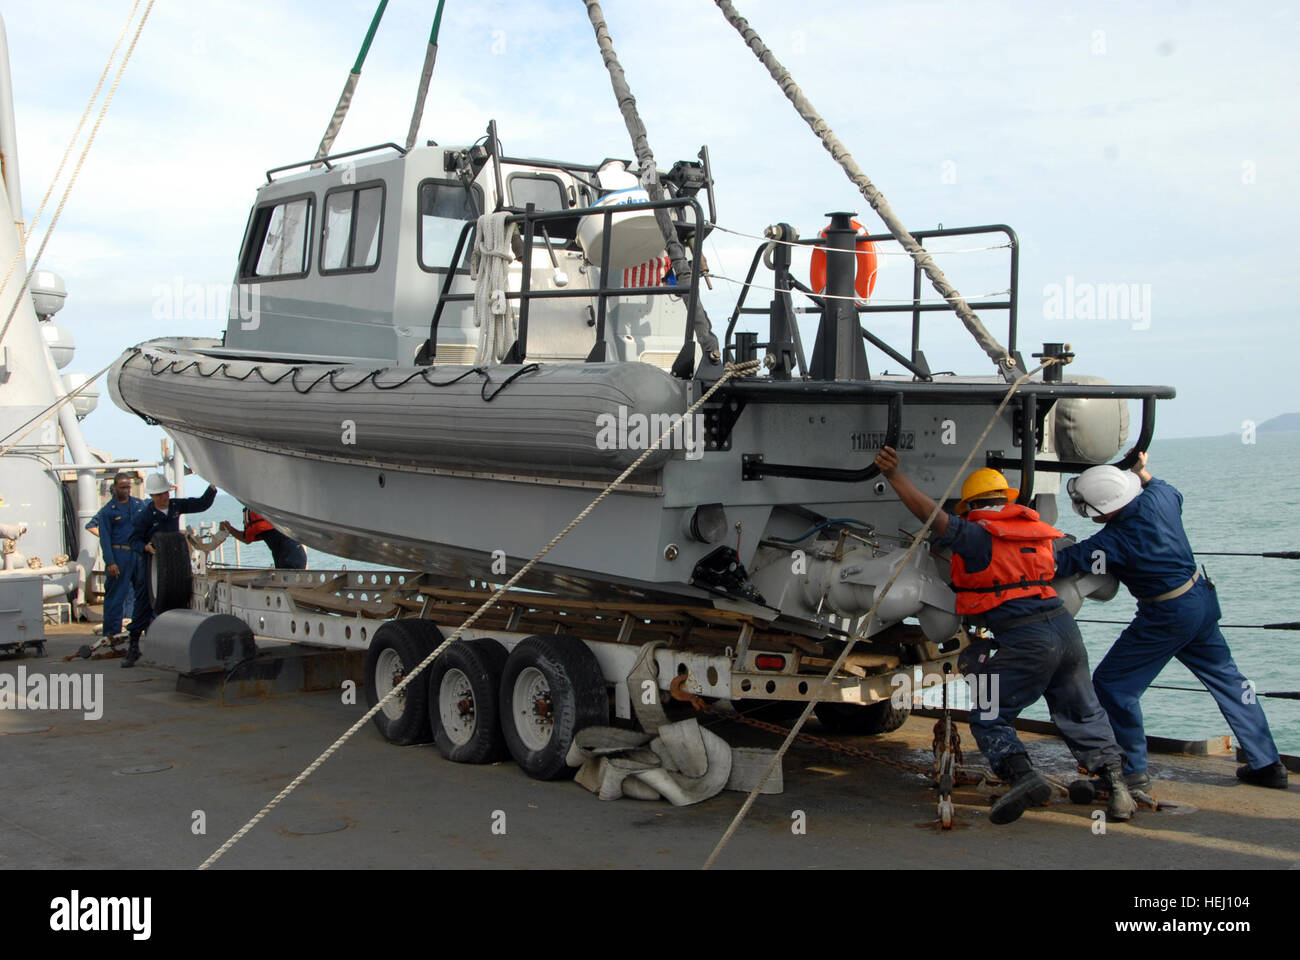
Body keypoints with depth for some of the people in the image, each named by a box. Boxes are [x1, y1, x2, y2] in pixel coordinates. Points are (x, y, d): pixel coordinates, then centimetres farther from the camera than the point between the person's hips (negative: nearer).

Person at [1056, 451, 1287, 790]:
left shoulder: (1115, 540, -26)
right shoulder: (1158, 497, -7)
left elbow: (1062, 562, -19)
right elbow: (1173, 493, 20)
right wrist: (1141, 472, 22)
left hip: (1168, 617, -8)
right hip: (1203, 598, 8)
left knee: (1111, 684, 2)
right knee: (1226, 679, 19)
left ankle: (1134, 771, 7)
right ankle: (1266, 764, 27)